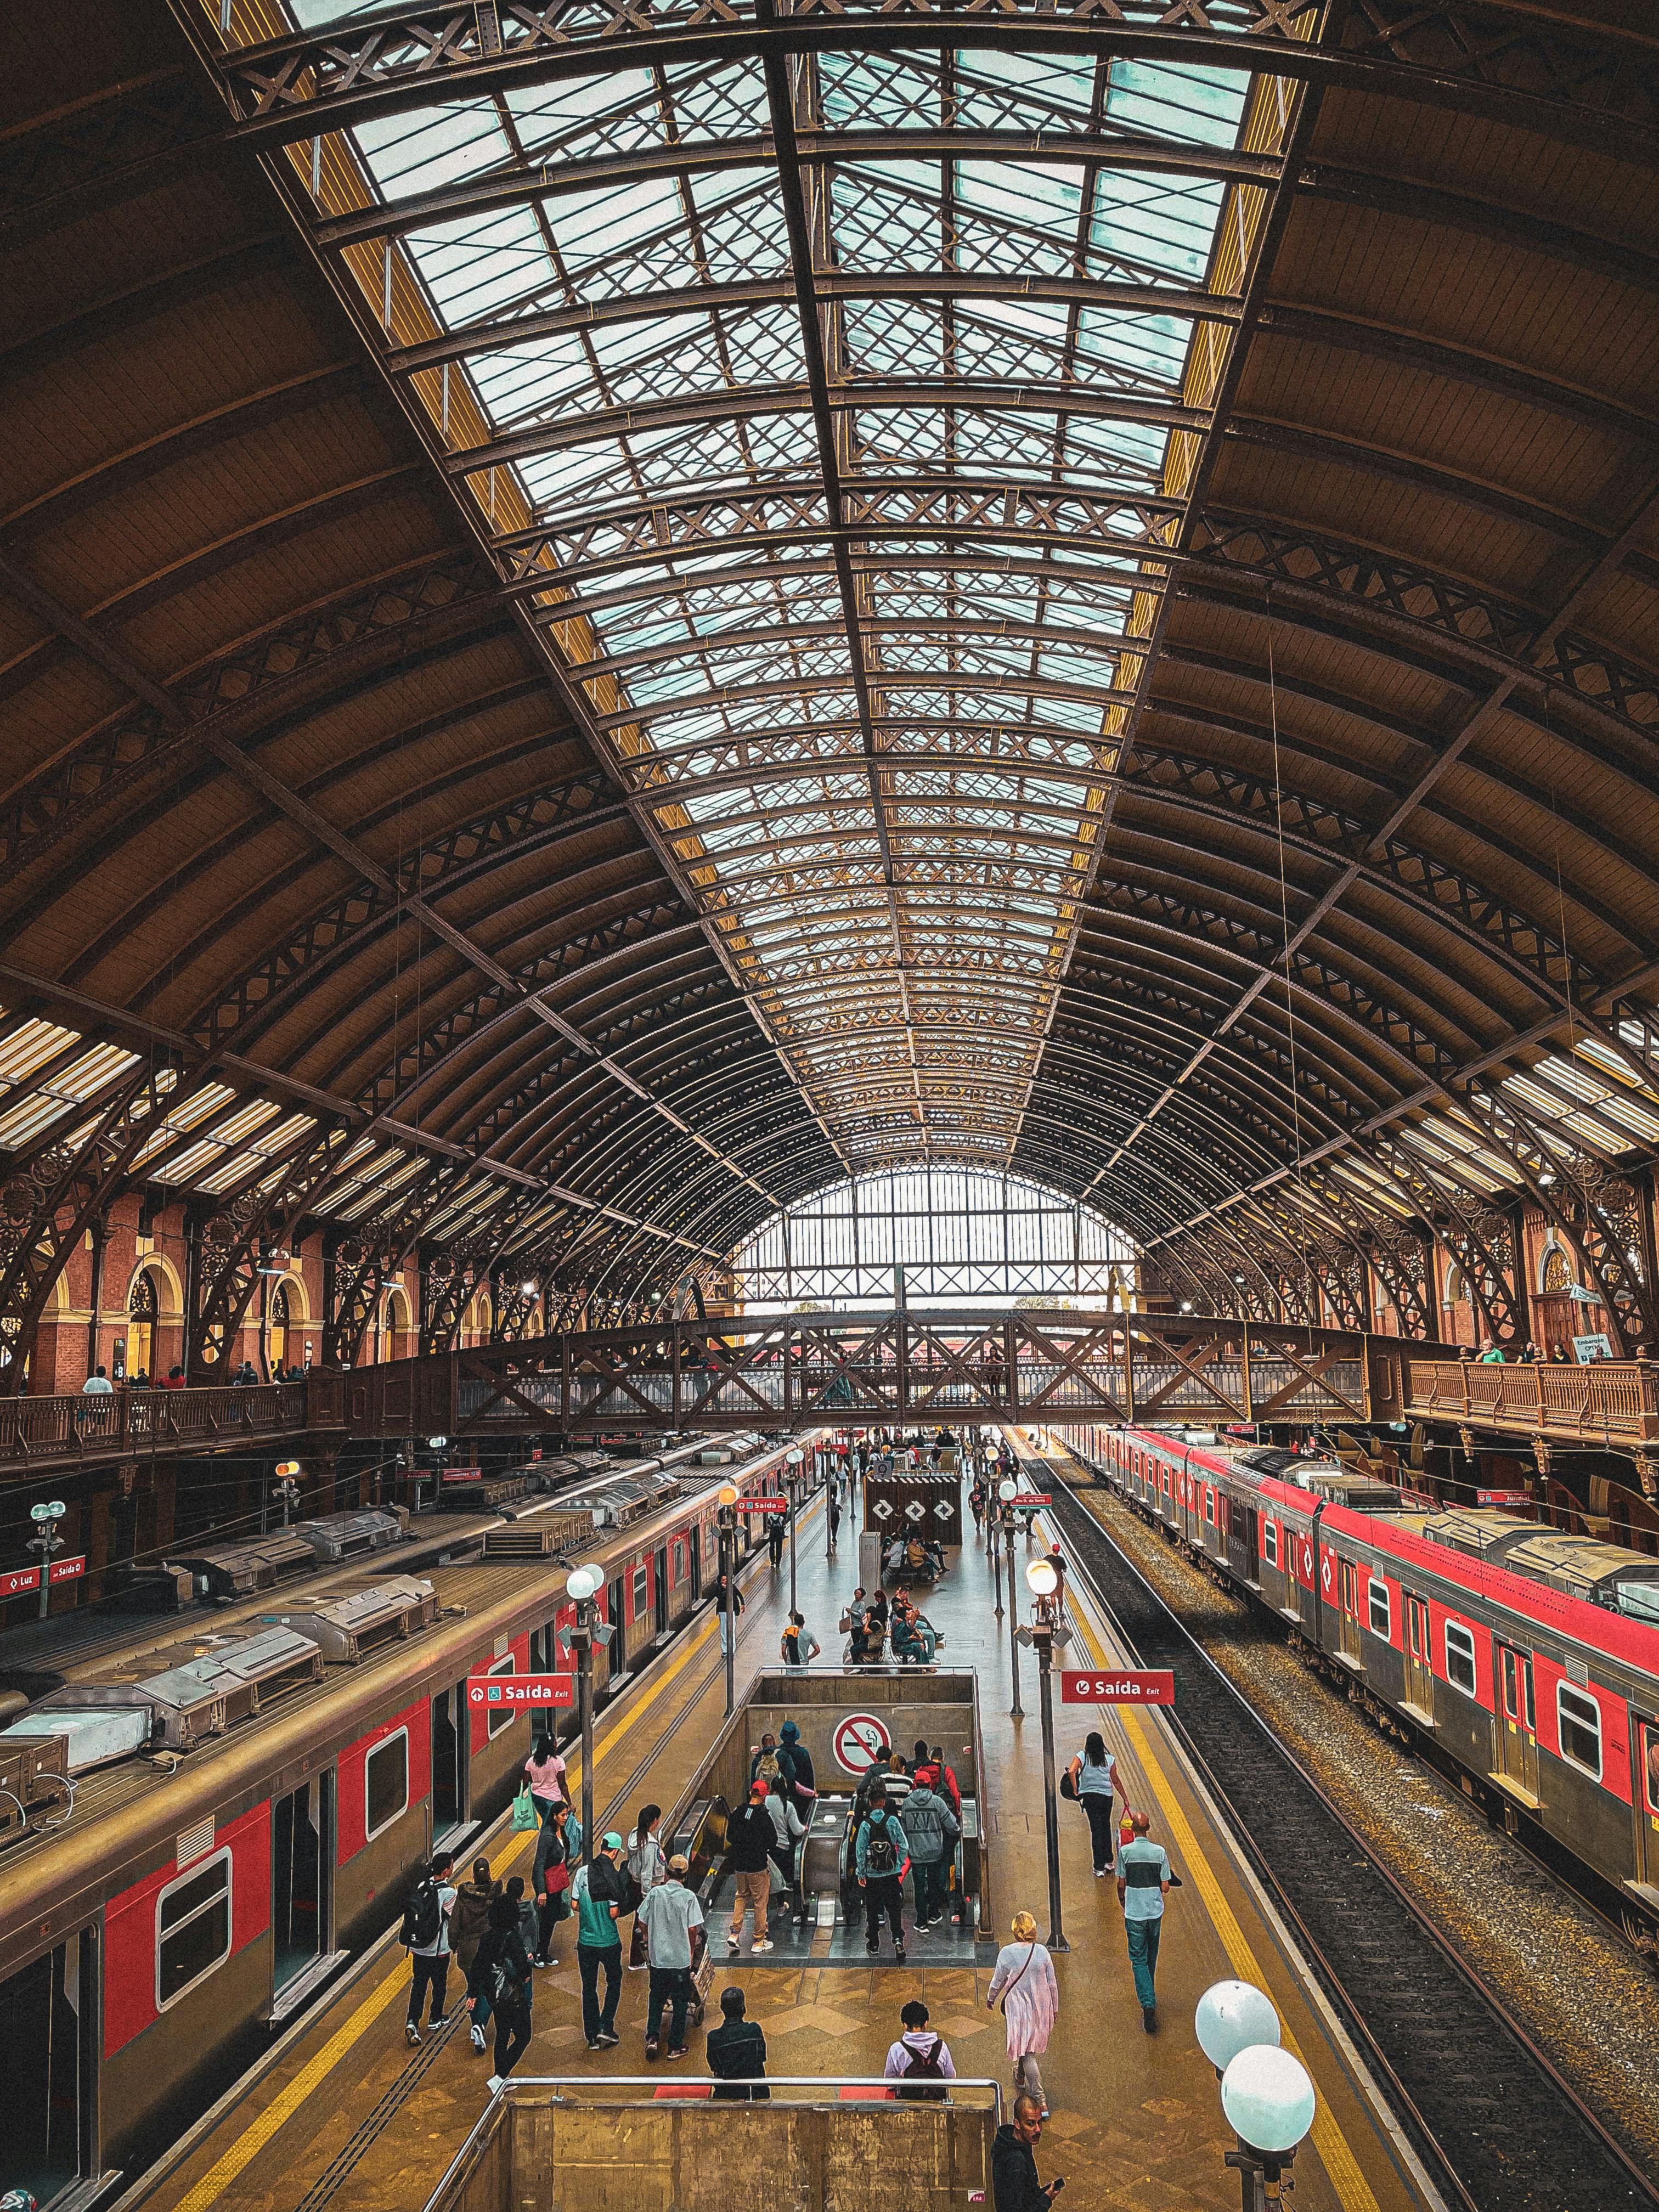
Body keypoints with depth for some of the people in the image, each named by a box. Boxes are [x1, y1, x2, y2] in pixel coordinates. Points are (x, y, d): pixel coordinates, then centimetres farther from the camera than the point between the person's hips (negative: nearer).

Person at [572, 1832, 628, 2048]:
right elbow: (614, 1913, -17)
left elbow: (575, 1905, 0)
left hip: (585, 1940, 3)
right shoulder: (613, 1876, -17)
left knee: (589, 1988, 15)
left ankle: (592, 2036, 20)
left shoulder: (582, 1872, -5)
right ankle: (606, 2028, 9)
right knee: (614, 1982, 18)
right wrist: (618, 1911, 4)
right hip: (608, 1941, -3)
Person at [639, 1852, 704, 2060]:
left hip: (657, 1956, 2)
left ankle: (652, 2038, 10)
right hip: (681, 1958, -2)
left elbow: (643, 1922, 1)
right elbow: (693, 1929, -11)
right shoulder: (689, 1896, -12)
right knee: (680, 2002, 11)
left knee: (656, 1997, 20)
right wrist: (690, 1948, 7)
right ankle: (675, 2047, 15)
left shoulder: (655, 1893, -5)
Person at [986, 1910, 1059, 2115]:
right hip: (1042, 2005, 3)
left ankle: (1040, 2099, 5)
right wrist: (1055, 2009, 10)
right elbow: (1052, 1983, -4)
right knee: (1033, 2044, 26)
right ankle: (1020, 2076, 48)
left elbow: (998, 1981, -5)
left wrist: (990, 1999, 15)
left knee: (1027, 2052, 5)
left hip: (1017, 2007, -3)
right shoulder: (1042, 1951, -13)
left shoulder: (1006, 1953, -17)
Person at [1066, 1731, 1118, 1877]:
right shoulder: (1110, 1759, 0)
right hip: (1107, 1796, 2)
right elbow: (1116, 1781, 6)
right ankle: (1108, 1862, 30)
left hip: (1090, 1797, -2)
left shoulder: (1082, 1756, -6)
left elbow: (1071, 1771, -21)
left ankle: (1099, 1869, 0)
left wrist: (1075, 1789, -10)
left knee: (1096, 1831, 2)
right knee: (1106, 1828, 21)